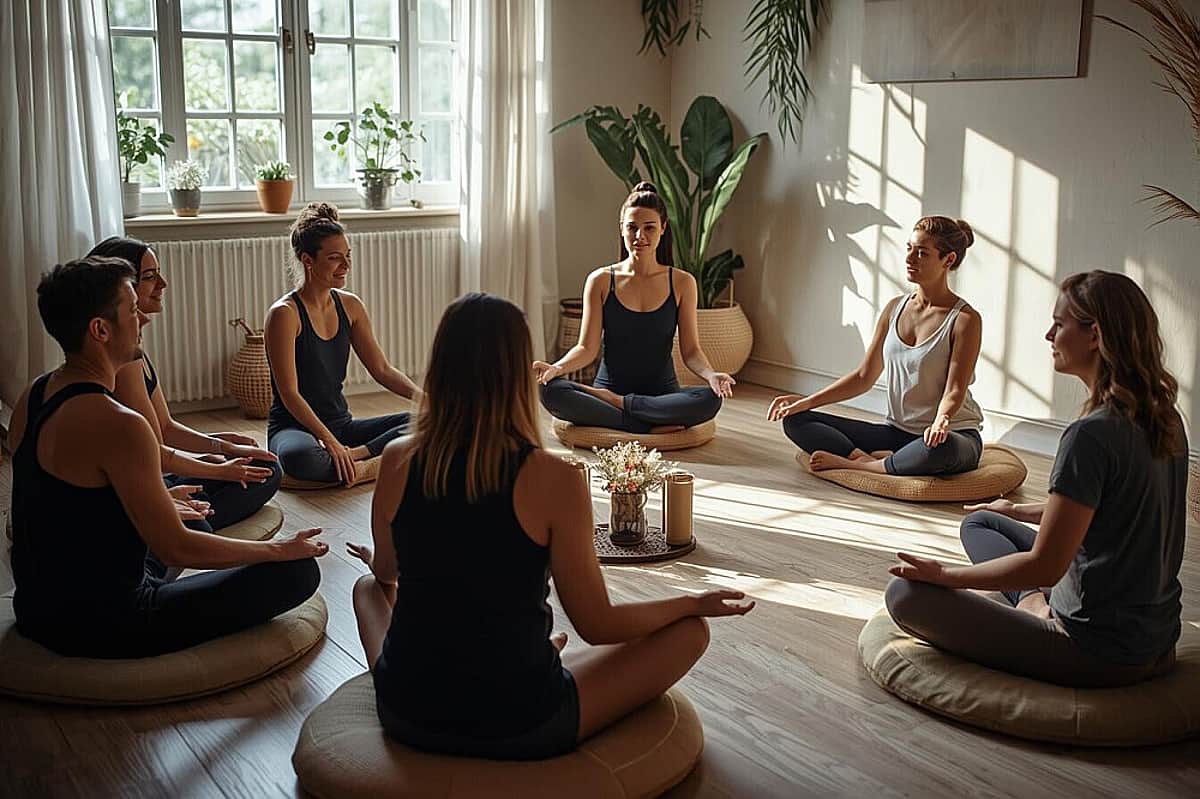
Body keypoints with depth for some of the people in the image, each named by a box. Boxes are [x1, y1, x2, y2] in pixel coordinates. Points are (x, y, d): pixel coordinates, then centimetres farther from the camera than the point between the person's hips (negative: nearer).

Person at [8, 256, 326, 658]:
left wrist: (158, 505, 30)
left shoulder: (31, 398, 2)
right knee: (297, 570, -12)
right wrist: (279, 549, -9)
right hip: (102, 628, -10)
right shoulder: (117, 425, -27)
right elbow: (176, 549, -22)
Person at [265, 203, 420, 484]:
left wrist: (419, 396, -8)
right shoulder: (285, 313, -14)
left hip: (341, 424, 7)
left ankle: (355, 455, -21)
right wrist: (331, 443, -28)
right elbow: (289, 393, -19)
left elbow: (383, 370, 10)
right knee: (301, 458, -42)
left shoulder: (350, 306, 5)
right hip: (294, 427, -7)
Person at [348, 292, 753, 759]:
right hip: (518, 730, -4)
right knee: (689, 630, 12)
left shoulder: (398, 460, -9)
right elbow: (598, 626, -10)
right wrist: (697, 604, 7)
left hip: (406, 715, 5)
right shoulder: (554, 481, -20)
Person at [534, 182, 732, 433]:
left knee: (710, 398, -32)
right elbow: (587, 348, 0)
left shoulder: (681, 283, 4)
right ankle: (653, 428, -26)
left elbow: (690, 350, 3)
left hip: (663, 394, 0)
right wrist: (557, 367, -20)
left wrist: (710, 374, -18)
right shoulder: (601, 281, 3)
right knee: (551, 390, -30)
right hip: (609, 386, 0)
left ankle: (613, 403, -17)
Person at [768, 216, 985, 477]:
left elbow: (954, 390, -17)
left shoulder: (965, 319, -11)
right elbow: (864, 377, 10)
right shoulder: (895, 309, 7)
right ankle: (871, 460, -26)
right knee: (795, 421, -7)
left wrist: (940, 421, -40)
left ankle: (851, 464, -24)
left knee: (939, 448, -45)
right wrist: (807, 401, 0)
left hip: (955, 436, -5)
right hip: (897, 432, 5)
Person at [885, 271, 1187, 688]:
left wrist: (944, 574, -10)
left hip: (1100, 654, -9)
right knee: (980, 522, 20)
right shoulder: (1163, 417, 2)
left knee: (906, 593, -8)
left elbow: (1044, 566, -23)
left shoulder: (1093, 434, -26)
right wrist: (1019, 511, 29)